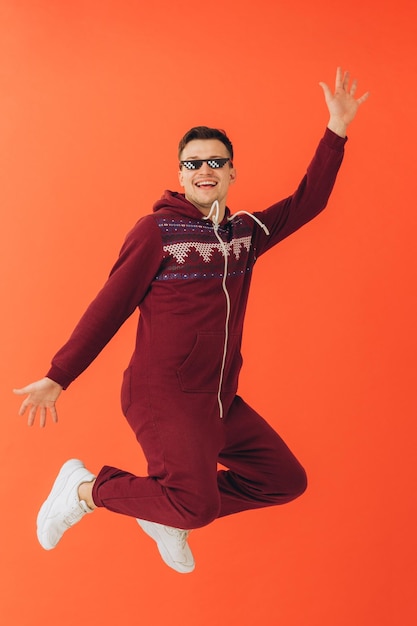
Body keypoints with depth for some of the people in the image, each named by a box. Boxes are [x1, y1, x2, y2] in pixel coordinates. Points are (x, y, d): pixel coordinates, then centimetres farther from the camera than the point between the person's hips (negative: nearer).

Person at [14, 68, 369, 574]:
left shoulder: (246, 232, 9)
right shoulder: (156, 231, -7)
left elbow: (307, 202, 14)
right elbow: (109, 308, -7)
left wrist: (337, 130, 8)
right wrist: (57, 377, -6)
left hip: (221, 402, 7)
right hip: (163, 398, -7)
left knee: (286, 480, 11)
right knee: (198, 505, -24)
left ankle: (167, 515, 18)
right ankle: (86, 489, 0)